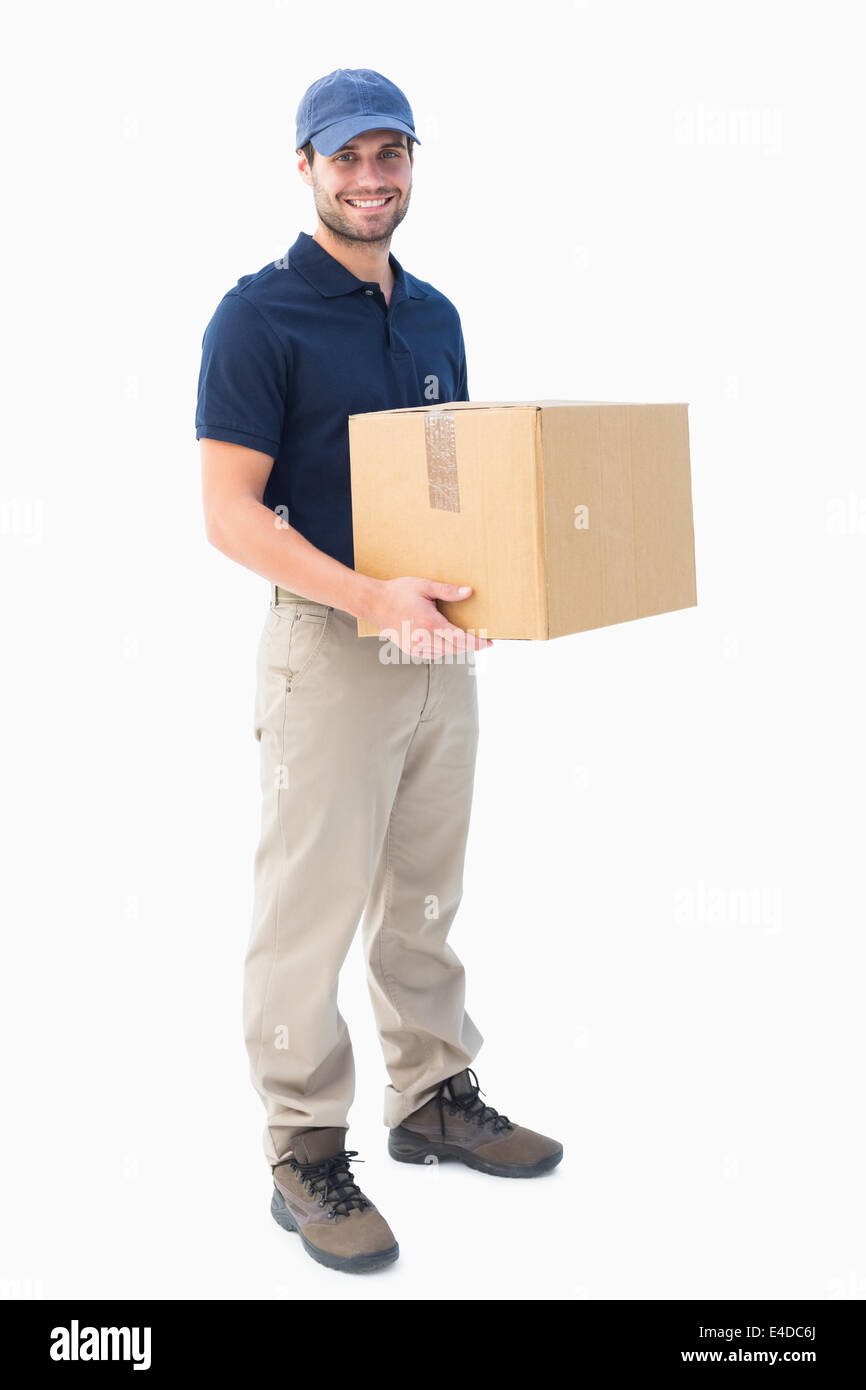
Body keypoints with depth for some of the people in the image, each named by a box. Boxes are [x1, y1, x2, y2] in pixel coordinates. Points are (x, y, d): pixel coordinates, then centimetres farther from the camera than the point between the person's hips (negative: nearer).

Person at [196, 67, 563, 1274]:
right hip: (329, 646, -7)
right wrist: (370, 596, -28)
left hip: (441, 644, 7)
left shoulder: (436, 314, 12)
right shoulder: (259, 315, -10)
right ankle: (305, 1152, 15)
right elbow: (229, 511, -15)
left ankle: (434, 1096, 33)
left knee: (426, 895, 17)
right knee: (312, 908, 1)